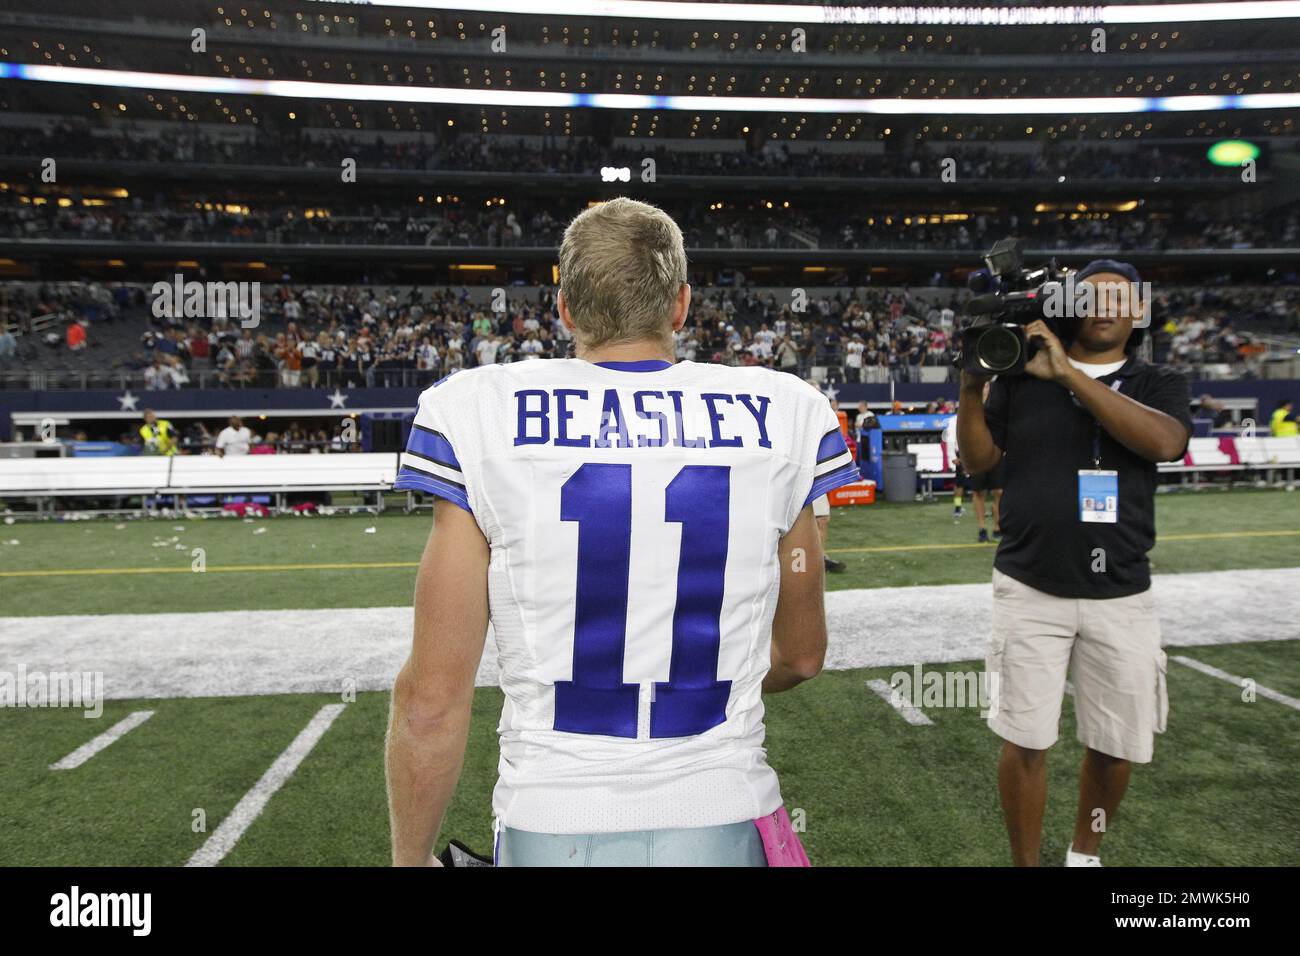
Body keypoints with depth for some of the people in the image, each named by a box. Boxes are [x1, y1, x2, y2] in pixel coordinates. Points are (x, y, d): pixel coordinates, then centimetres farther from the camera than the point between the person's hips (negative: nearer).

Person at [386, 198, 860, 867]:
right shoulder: (779, 418, -5)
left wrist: (411, 858, 7)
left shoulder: (483, 418, -11)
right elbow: (801, 654, 6)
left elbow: (431, 699, -9)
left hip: (552, 829, -1)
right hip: (722, 824, 2)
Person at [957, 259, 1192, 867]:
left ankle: (1084, 854, 37)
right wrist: (972, 387, -14)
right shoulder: (1021, 378, 4)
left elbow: (1164, 442, -18)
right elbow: (979, 461, 2)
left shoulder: (1158, 385, 4)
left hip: (1120, 598, 1)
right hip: (1029, 590, -1)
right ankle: (1026, 862, 21)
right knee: (1025, 742, 2)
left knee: (1116, 744, 11)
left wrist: (1068, 374, -22)